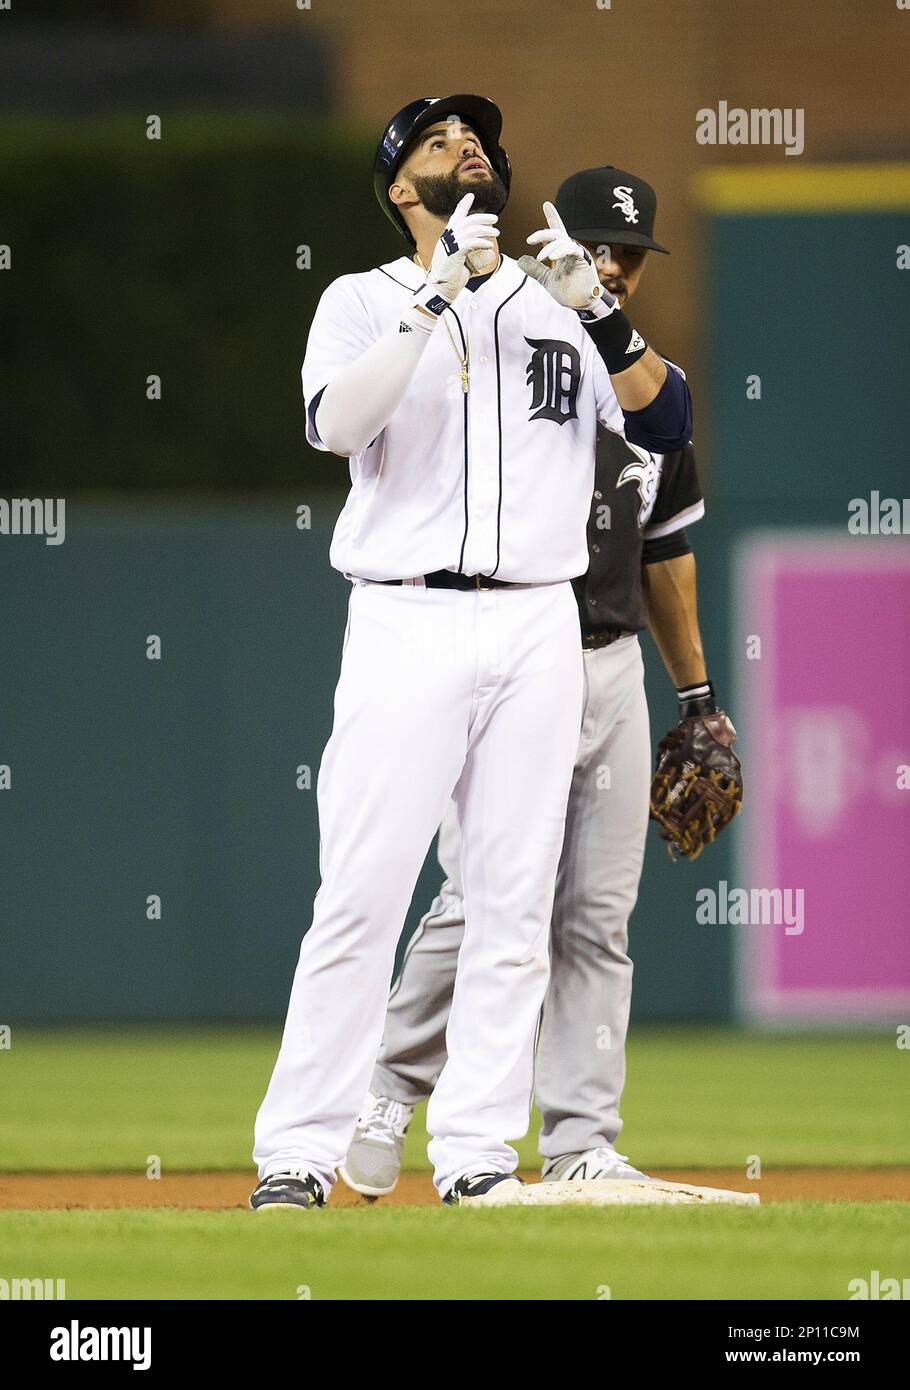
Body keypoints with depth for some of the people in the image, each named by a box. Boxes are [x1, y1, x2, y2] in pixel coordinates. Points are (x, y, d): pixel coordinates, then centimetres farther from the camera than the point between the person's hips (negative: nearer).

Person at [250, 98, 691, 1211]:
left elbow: (666, 423, 3)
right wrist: (437, 297, -21)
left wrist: (599, 315, -12)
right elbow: (335, 422, -14)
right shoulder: (363, 303, 6)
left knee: (513, 901, 2)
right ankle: (297, 1156, -9)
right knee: (360, 896, -10)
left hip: (537, 629, 3)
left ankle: (477, 1156, 6)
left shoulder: (557, 303, 15)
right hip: (406, 624, -3)